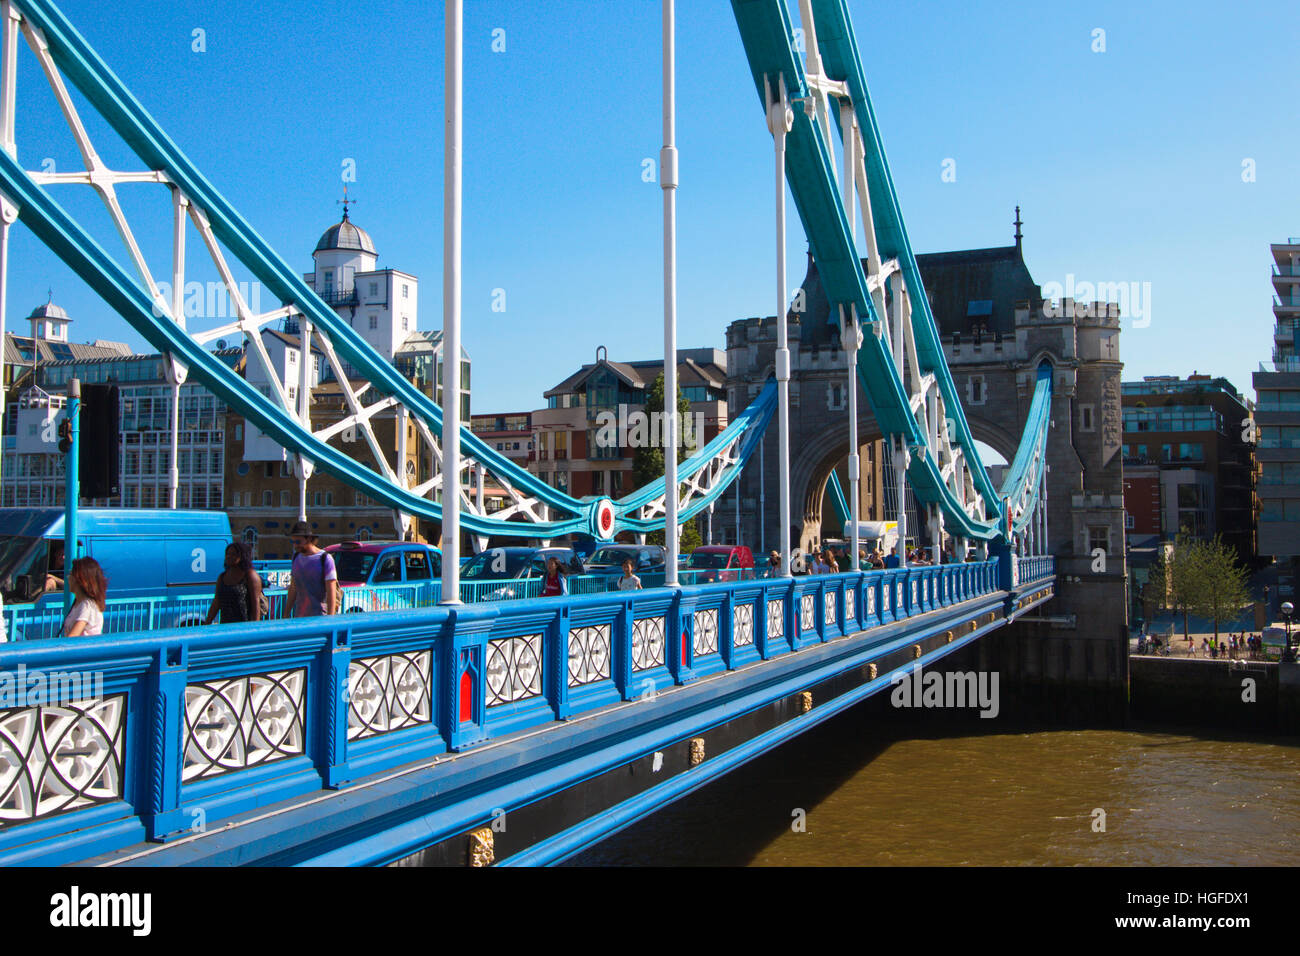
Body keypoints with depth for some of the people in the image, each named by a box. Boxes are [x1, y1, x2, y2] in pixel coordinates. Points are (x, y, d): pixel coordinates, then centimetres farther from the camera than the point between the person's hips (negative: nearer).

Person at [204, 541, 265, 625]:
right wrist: (206, 625, 10)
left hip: (245, 627, -6)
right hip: (226, 626, 6)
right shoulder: (222, 577, 14)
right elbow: (215, 604, 15)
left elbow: (256, 604, -10)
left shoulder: (251, 576, -5)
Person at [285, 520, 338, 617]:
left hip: (319, 617, -5)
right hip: (299, 618, 6)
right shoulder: (297, 558, 12)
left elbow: (331, 592, -12)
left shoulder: (325, 559, -8)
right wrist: (286, 615, 16)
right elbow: (293, 588, 18)